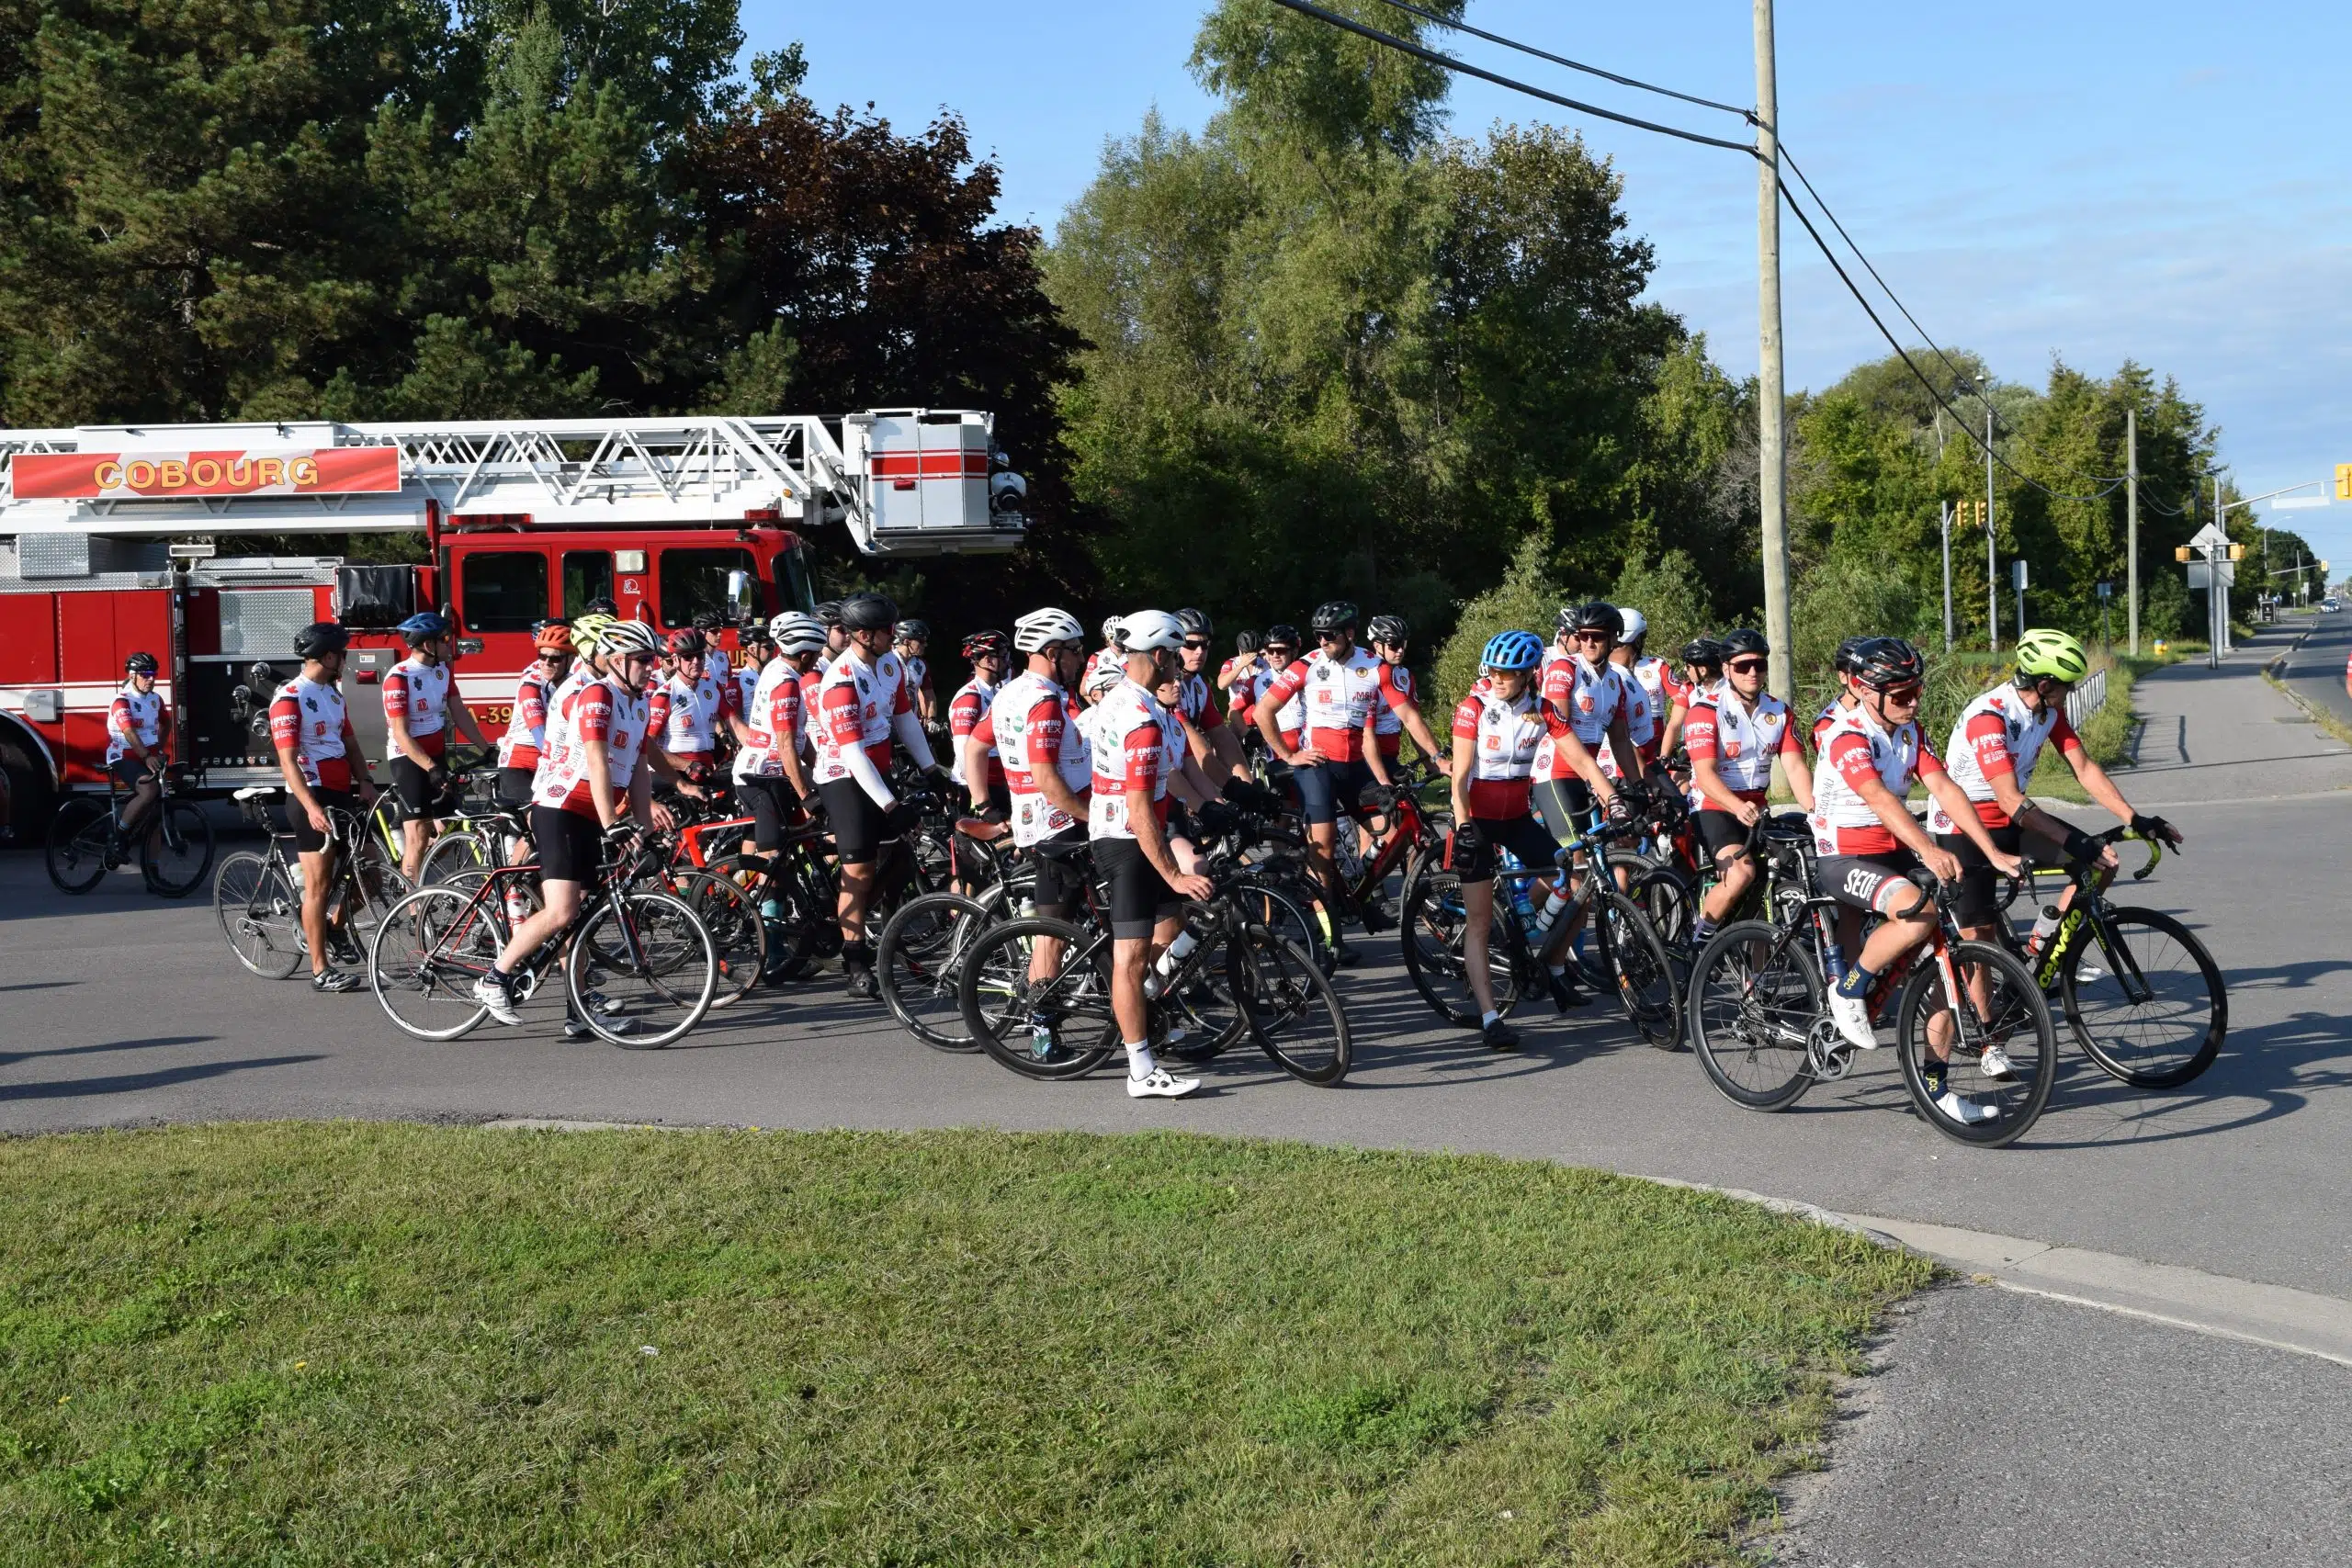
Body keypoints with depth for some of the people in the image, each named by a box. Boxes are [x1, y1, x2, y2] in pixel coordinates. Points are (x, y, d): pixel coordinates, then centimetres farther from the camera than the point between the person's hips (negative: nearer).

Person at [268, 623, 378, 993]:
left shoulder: (333, 693, 14)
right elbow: (288, 761, -20)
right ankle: (320, 971, 2)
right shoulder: (289, 699, -13)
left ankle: (333, 926, 30)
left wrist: (364, 782, -2)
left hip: (342, 794, 8)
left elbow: (350, 742, 15)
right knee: (318, 883, -4)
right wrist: (311, 808, -29)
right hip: (312, 799, -8)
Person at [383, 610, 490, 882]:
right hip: (409, 759, -7)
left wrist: (487, 749, 1)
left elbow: (460, 714, 7)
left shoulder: (443, 670, 4)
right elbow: (401, 735, -21)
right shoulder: (398, 678, -19)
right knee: (418, 835, -10)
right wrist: (430, 768, -29)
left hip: (437, 756, 8)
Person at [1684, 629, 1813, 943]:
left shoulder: (1779, 712, 6)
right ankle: (1698, 937, -9)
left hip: (1756, 810, 6)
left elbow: (1795, 767, -5)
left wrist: (1816, 812, -23)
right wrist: (1738, 808, -41)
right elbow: (1705, 773, -23)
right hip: (1714, 809, -6)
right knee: (1741, 873, -29)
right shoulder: (1706, 710, -12)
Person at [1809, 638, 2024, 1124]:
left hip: (1893, 853, 8)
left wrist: (1993, 852, -16)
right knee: (1918, 912, -35)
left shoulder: (1909, 733, 5)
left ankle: (1935, 1084, 5)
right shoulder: (1847, 737, -19)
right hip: (1843, 859, -8)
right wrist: (1928, 850, -50)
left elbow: (1945, 789, -5)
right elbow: (1879, 797, -35)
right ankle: (1848, 992, -11)